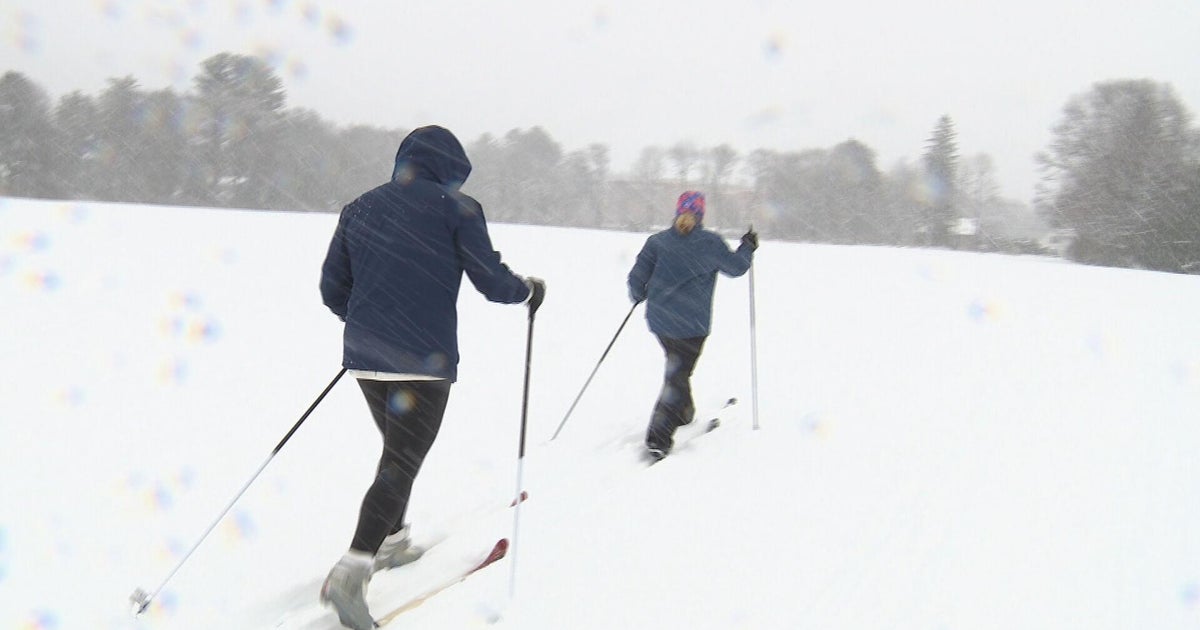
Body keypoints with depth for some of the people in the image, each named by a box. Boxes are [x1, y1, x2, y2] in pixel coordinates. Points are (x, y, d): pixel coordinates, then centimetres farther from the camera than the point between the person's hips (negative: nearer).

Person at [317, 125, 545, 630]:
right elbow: (492, 282, -5)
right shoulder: (456, 209, -4)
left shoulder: (359, 208, 11)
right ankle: (352, 571, -16)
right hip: (424, 361, -6)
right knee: (402, 463, -4)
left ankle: (390, 541, 38)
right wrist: (529, 291, 15)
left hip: (364, 355, 6)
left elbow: (332, 289, 13)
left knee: (398, 450, 25)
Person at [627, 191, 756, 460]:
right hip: (691, 324, -4)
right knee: (677, 376, 1)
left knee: (677, 366, 28)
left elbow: (637, 278, -2)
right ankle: (658, 439, -6)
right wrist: (748, 248, 21)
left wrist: (638, 296, 19)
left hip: (658, 320, 4)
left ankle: (683, 413, 45)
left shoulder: (657, 242, -2)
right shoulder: (710, 243, -9)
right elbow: (735, 267, 3)